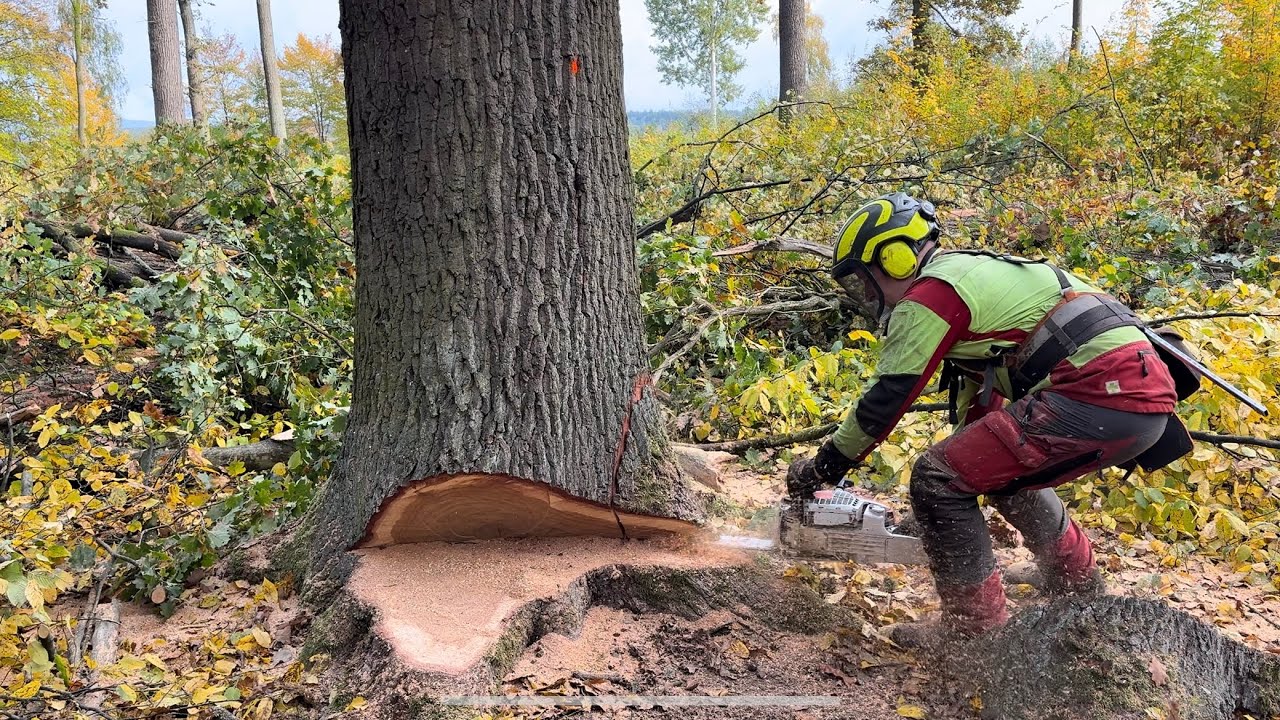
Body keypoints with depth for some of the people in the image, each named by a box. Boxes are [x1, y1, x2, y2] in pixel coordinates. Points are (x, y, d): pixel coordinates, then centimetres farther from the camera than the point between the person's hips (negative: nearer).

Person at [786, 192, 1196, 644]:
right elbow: (979, 389, 32)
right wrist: (968, 463, 38)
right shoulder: (969, 274, 25)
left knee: (937, 478, -7)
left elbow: (884, 402, -5)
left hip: (1103, 396, -10)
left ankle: (977, 624, 1)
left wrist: (821, 468, 7)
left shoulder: (930, 294, -5)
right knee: (1004, 469, 30)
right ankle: (1082, 593, 41)